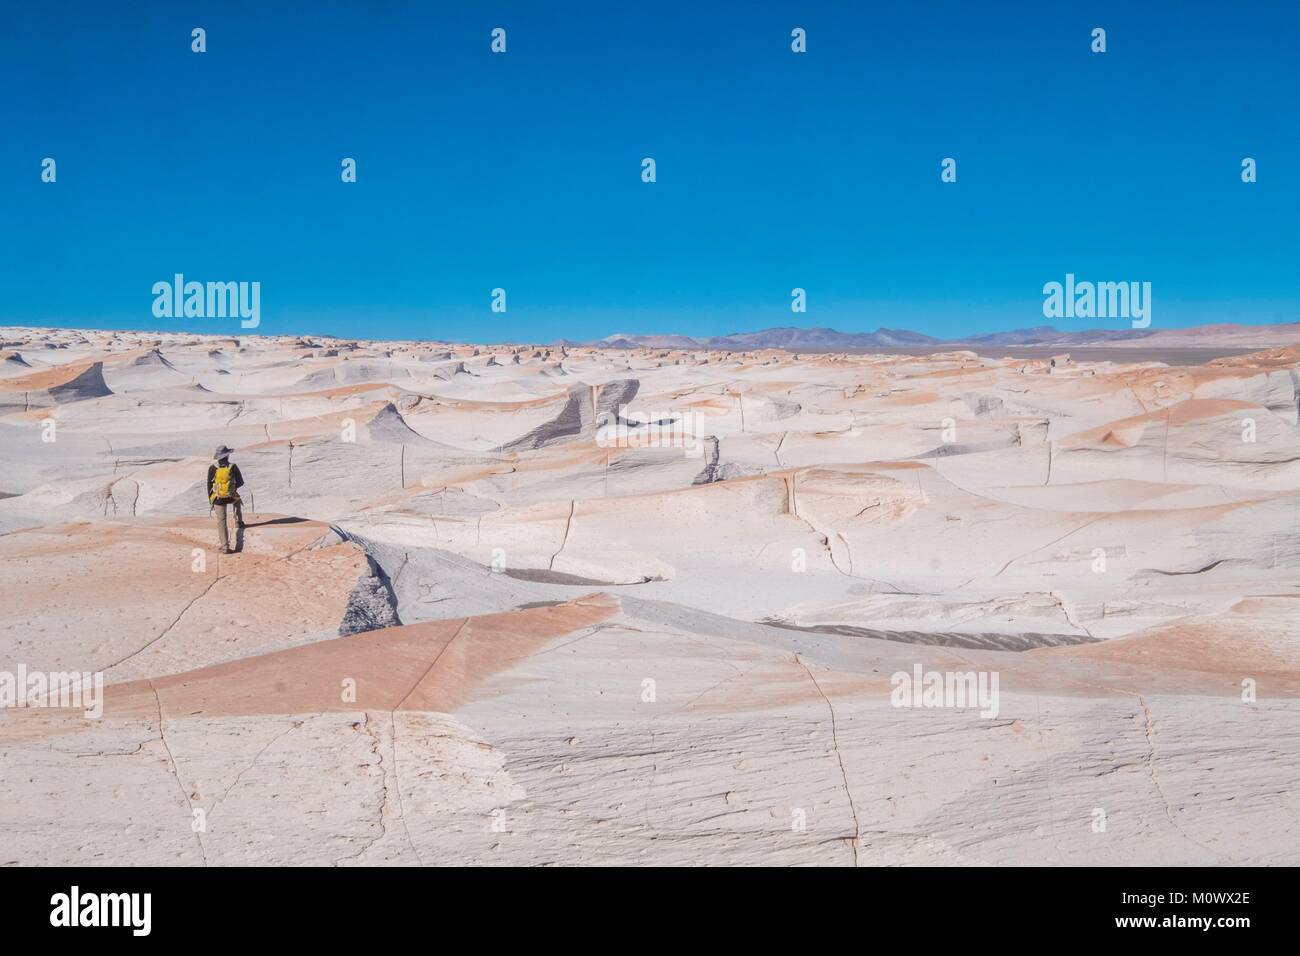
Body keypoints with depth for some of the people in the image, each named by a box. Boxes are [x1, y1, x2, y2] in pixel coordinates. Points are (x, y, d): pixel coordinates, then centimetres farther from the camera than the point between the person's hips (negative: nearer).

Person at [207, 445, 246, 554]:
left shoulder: (212, 468, -7)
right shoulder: (233, 467, -10)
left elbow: (209, 485, -1)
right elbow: (240, 482, -1)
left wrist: (211, 499, 11)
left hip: (218, 499, 0)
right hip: (231, 497, 0)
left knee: (221, 521, 5)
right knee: (238, 501, 37)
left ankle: (225, 546, 2)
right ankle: (238, 522, 40)